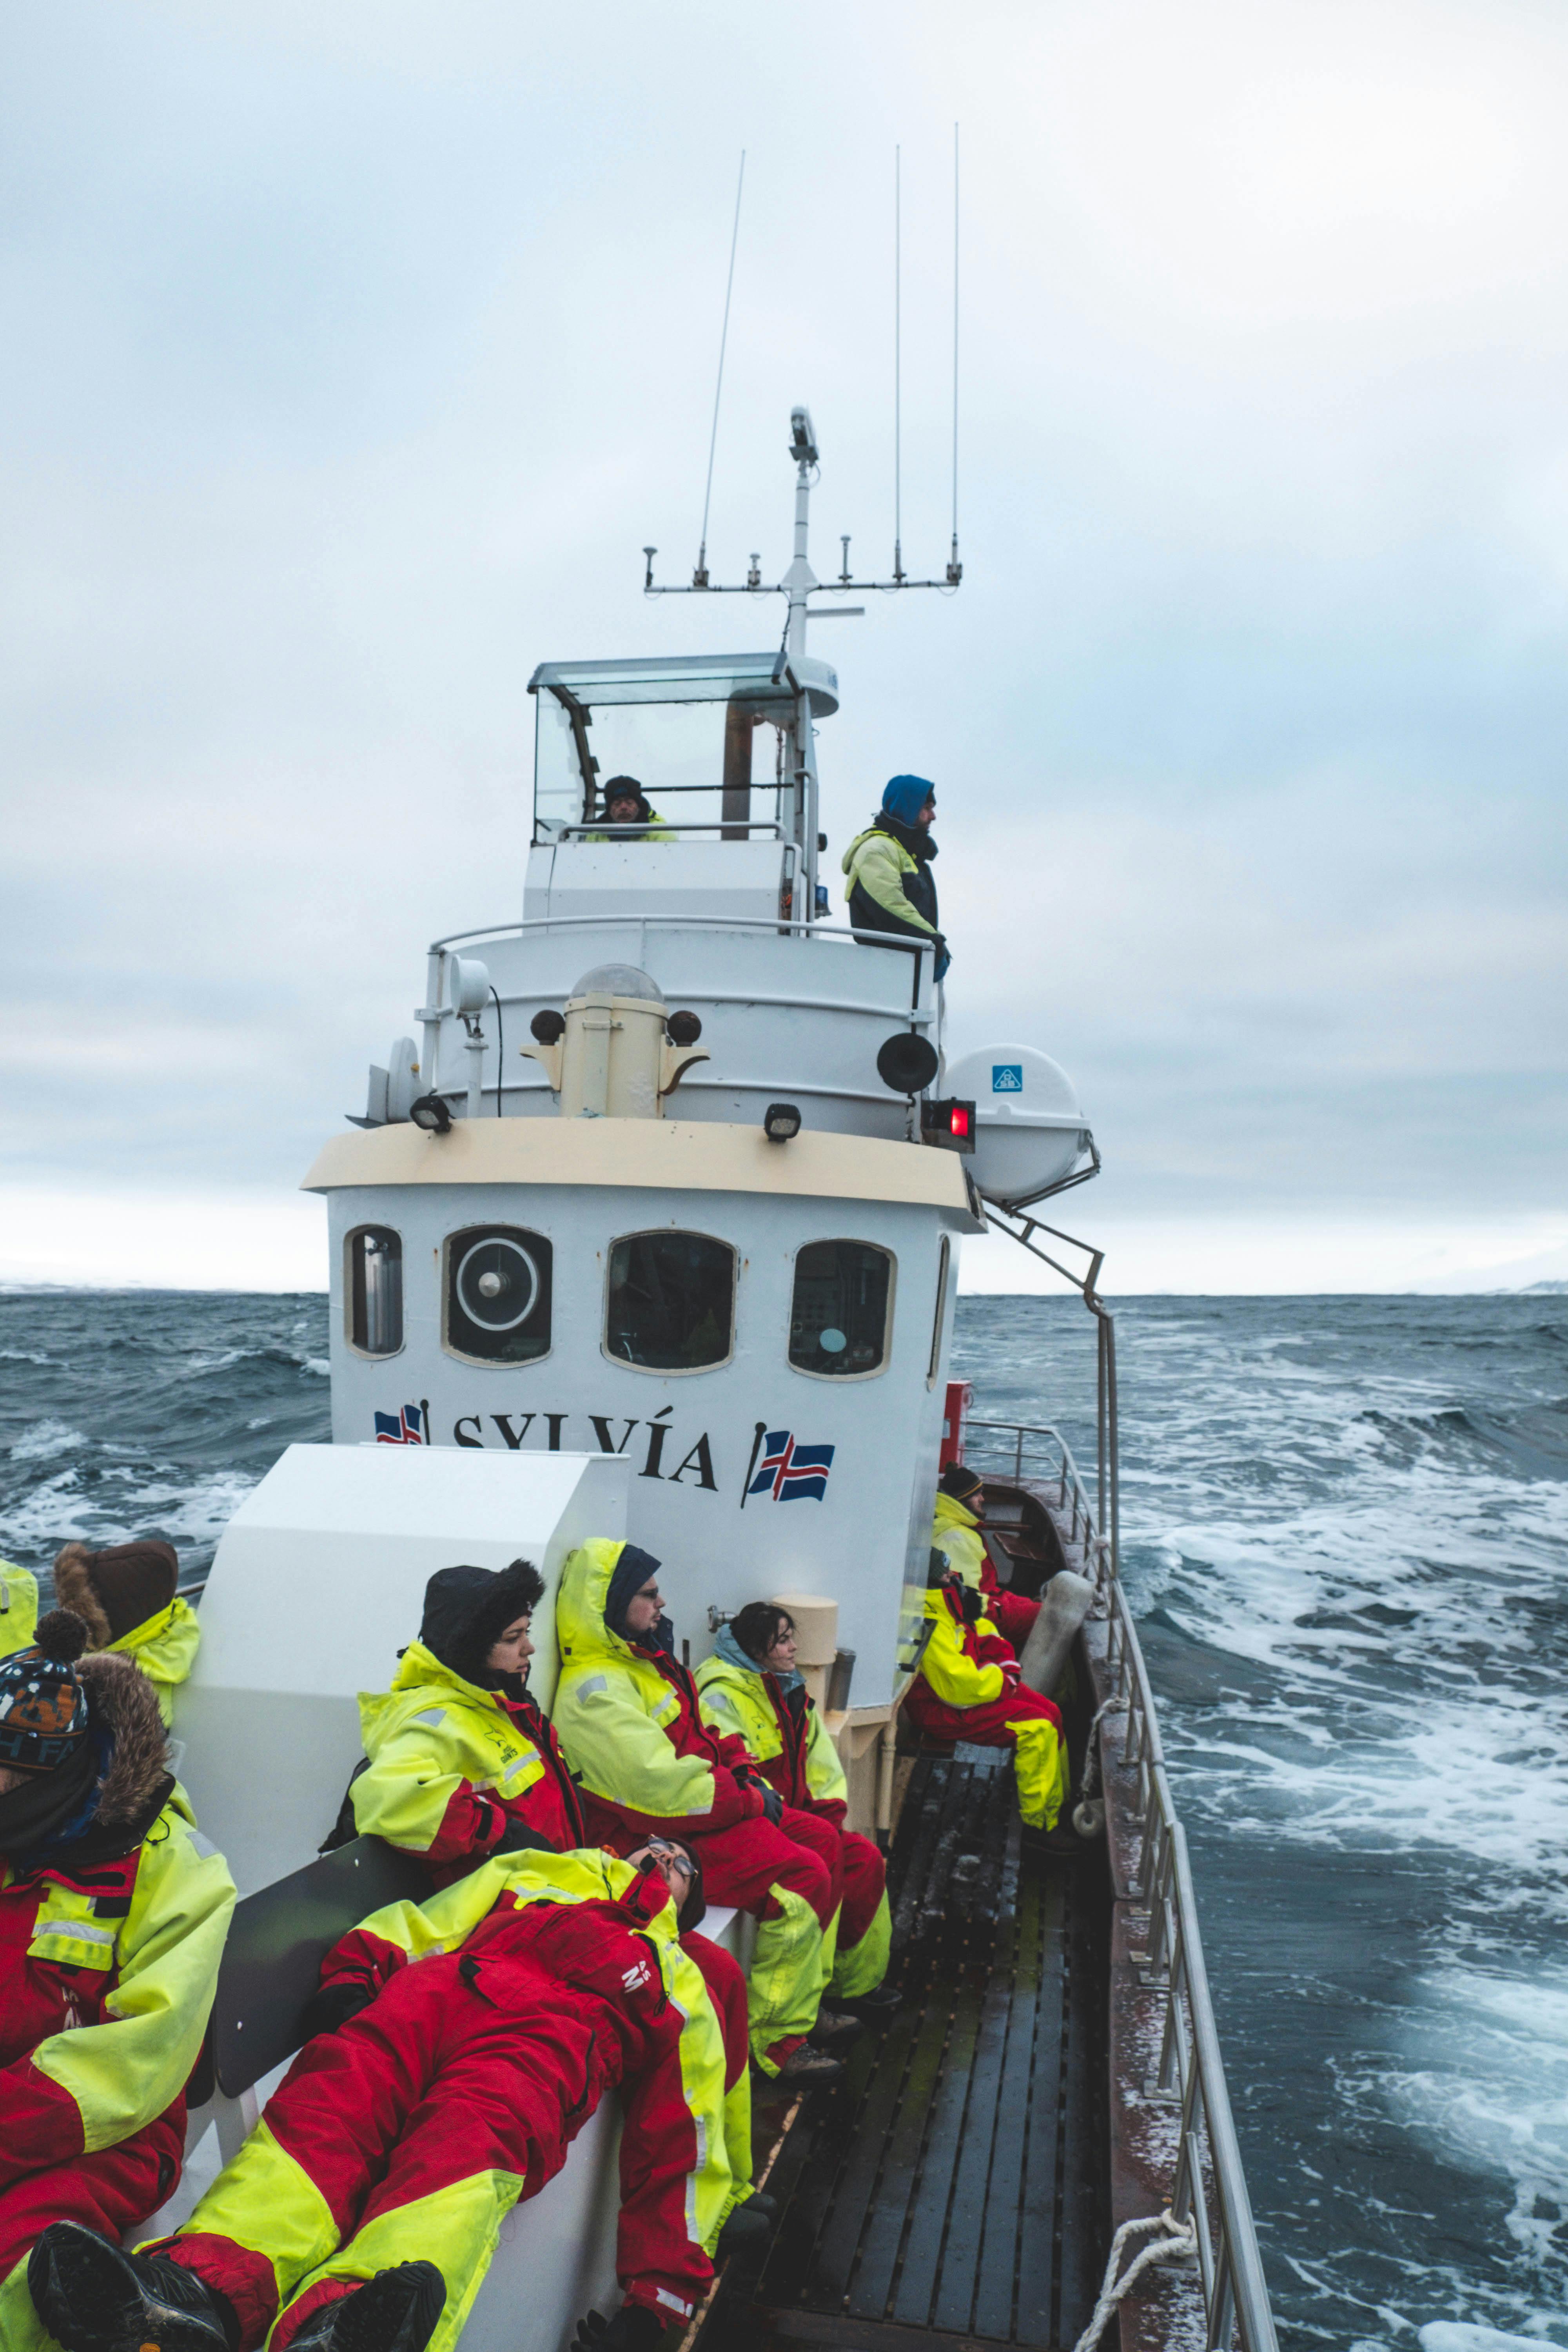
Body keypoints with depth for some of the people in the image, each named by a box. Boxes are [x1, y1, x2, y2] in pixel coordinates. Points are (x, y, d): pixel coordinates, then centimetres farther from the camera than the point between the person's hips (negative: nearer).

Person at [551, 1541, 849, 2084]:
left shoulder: (640, 1661, 13)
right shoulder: (595, 1688, -21)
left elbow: (701, 1734, 21)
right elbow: (660, 1785, -28)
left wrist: (746, 1773, 3)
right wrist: (750, 1801, -17)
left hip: (706, 1812, 11)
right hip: (660, 1840, -11)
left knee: (821, 1839, 9)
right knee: (803, 1876, -19)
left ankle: (803, 2003, 15)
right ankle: (776, 2040, -8)